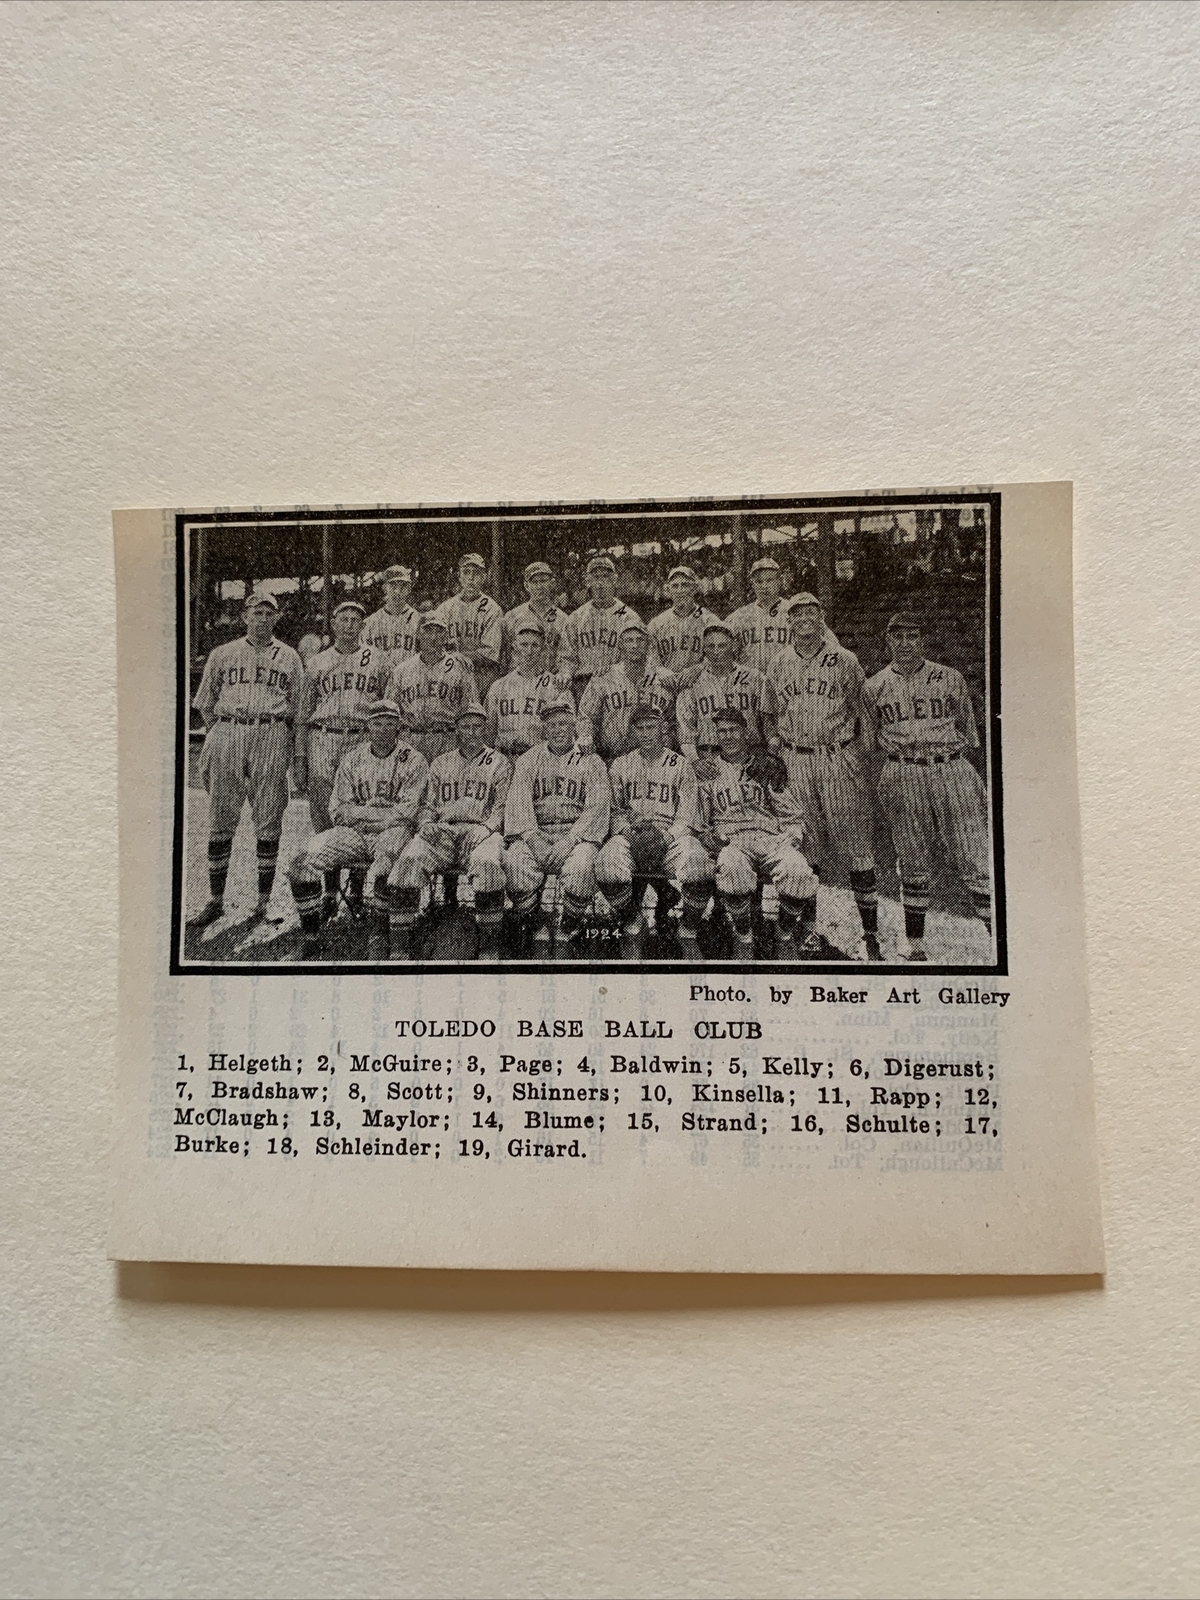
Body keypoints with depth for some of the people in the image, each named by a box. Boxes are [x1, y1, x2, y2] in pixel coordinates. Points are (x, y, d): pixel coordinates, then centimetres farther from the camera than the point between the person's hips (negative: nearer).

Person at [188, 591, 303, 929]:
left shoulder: (289, 657, 13)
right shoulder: (222, 654, 15)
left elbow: (296, 709, 12)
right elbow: (205, 703, 17)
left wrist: (286, 743, 3)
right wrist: (215, 736, 7)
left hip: (272, 737, -1)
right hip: (227, 734, 1)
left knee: (268, 822, -2)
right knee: (220, 821, 1)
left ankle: (264, 901, 5)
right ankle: (215, 901, 7)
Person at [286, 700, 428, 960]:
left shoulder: (412, 761, 2)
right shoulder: (353, 758, 14)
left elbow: (405, 814, -7)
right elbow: (338, 810, 7)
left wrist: (360, 812, -4)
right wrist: (380, 808, -4)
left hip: (392, 832, -4)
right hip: (353, 833, 4)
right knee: (301, 863, -18)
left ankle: (379, 939, -19)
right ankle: (311, 938, -7)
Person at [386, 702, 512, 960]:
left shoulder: (499, 763, 15)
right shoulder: (440, 764, 25)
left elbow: (502, 807, 5)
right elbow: (427, 805, 22)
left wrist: (486, 828, -14)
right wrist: (425, 824, -1)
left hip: (480, 830, -3)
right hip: (441, 831, 3)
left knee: (487, 863, -37)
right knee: (409, 861, -27)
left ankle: (489, 949, -28)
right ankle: (399, 949, -24)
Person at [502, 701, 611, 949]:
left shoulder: (591, 761, 11)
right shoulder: (528, 760, 16)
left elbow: (598, 807, -3)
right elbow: (517, 801, 1)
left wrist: (569, 841, -18)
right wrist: (532, 837, -18)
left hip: (577, 833, -1)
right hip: (535, 832, 2)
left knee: (580, 864, -34)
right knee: (515, 861, -30)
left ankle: (570, 929, -9)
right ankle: (537, 928, -11)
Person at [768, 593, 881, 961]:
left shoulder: (844, 661, 1)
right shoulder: (778, 665, 10)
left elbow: (861, 712, 4)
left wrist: (870, 760, -1)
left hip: (839, 758, -3)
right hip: (795, 761, 3)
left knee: (857, 847, -4)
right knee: (804, 845, 7)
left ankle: (871, 933, 2)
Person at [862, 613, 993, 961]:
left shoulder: (950, 678, 9)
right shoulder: (874, 688, 10)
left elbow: (968, 730, 15)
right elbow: (870, 738, 18)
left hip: (953, 772, 0)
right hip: (903, 778, 0)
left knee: (975, 861, -5)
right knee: (914, 865, 4)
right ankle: (916, 945, 16)